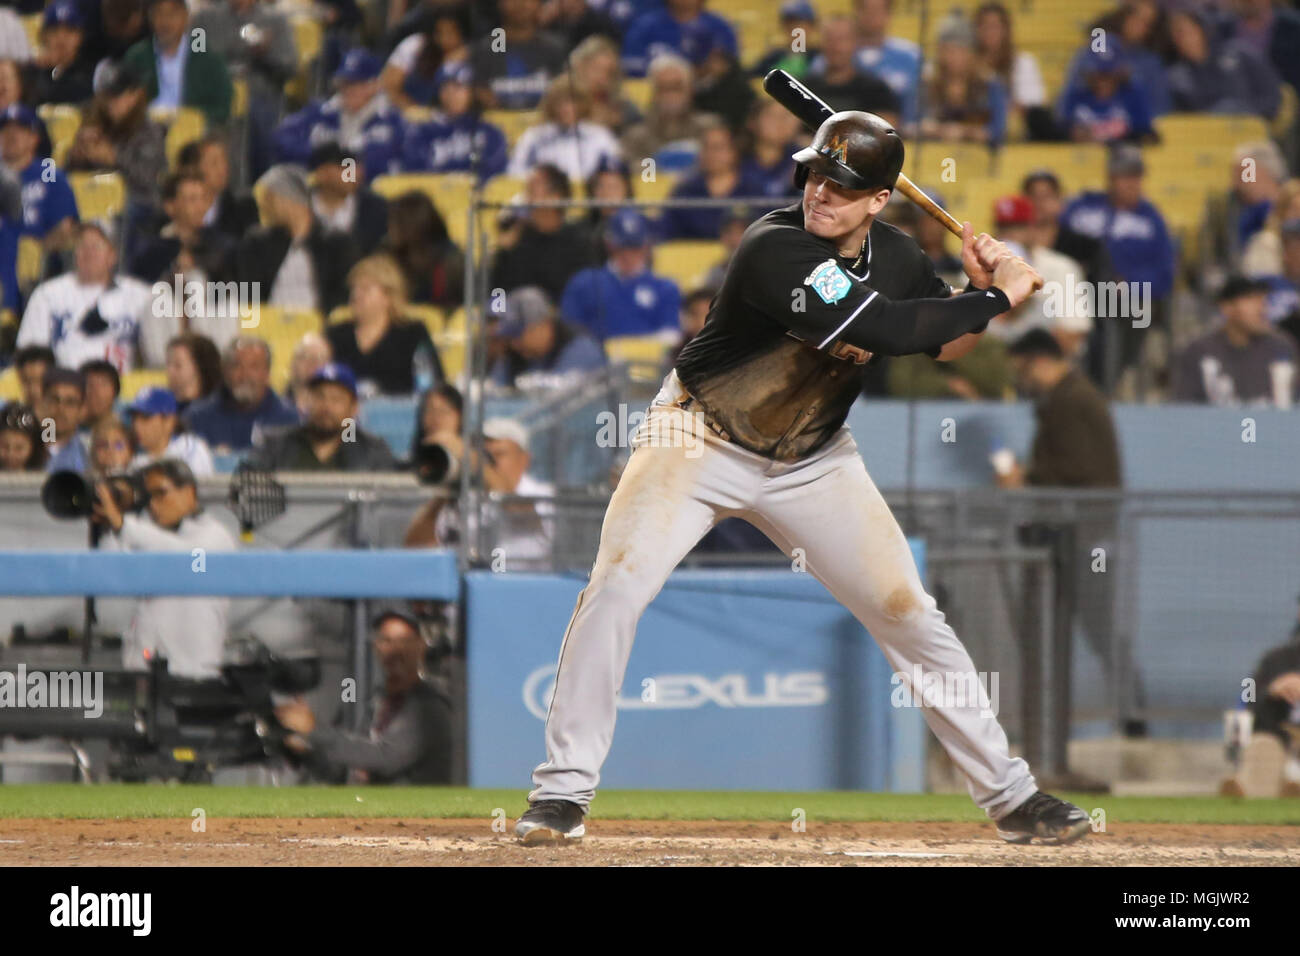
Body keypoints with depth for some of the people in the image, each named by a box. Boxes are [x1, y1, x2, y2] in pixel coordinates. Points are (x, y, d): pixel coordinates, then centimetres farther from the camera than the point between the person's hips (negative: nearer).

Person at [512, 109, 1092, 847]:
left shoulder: (896, 255, -5)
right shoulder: (777, 250, -28)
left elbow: (946, 346, 10)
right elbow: (882, 328, -35)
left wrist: (979, 287, -9)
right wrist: (997, 298, -26)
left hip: (813, 461, 5)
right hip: (701, 440, -5)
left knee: (909, 613, 2)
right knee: (618, 586, -22)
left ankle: (1011, 794, 12)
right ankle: (564, 792, -13)